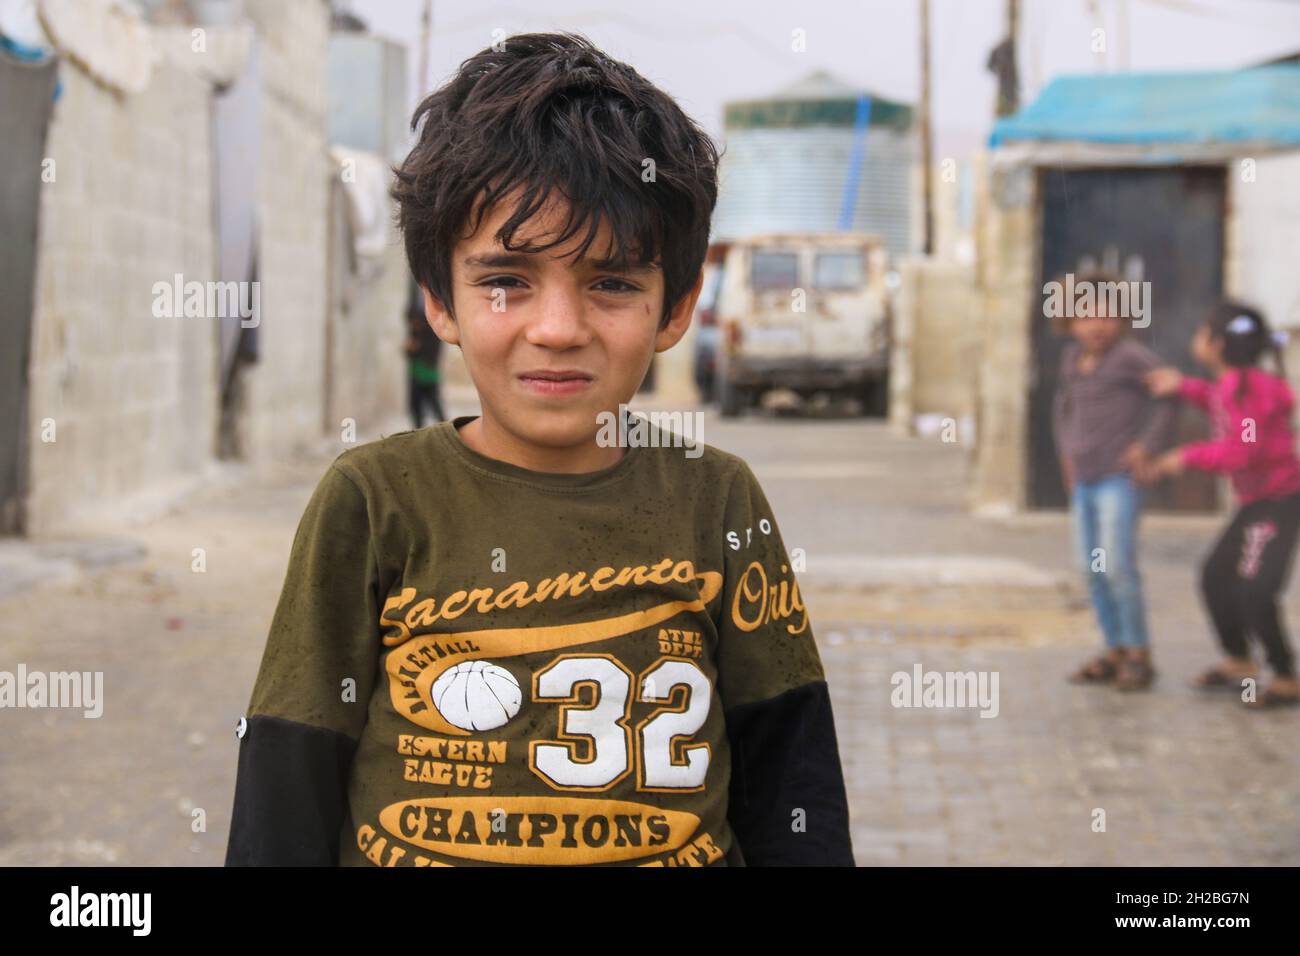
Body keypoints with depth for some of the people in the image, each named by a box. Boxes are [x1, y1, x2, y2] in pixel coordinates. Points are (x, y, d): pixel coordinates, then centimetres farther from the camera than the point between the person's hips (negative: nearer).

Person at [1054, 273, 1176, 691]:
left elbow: (1169, 394, -15)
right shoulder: (1073, 358, 12)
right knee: (1091, 570, 8)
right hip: (1084, 481, 8)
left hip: (1120, 479, -8)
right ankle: (1115, 651, 16)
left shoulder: (1131, 356, -11)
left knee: (1117, 565, -14)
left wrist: (1148, 445, -16)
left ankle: (1139, 654, -3)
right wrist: (1066, 452, 18)